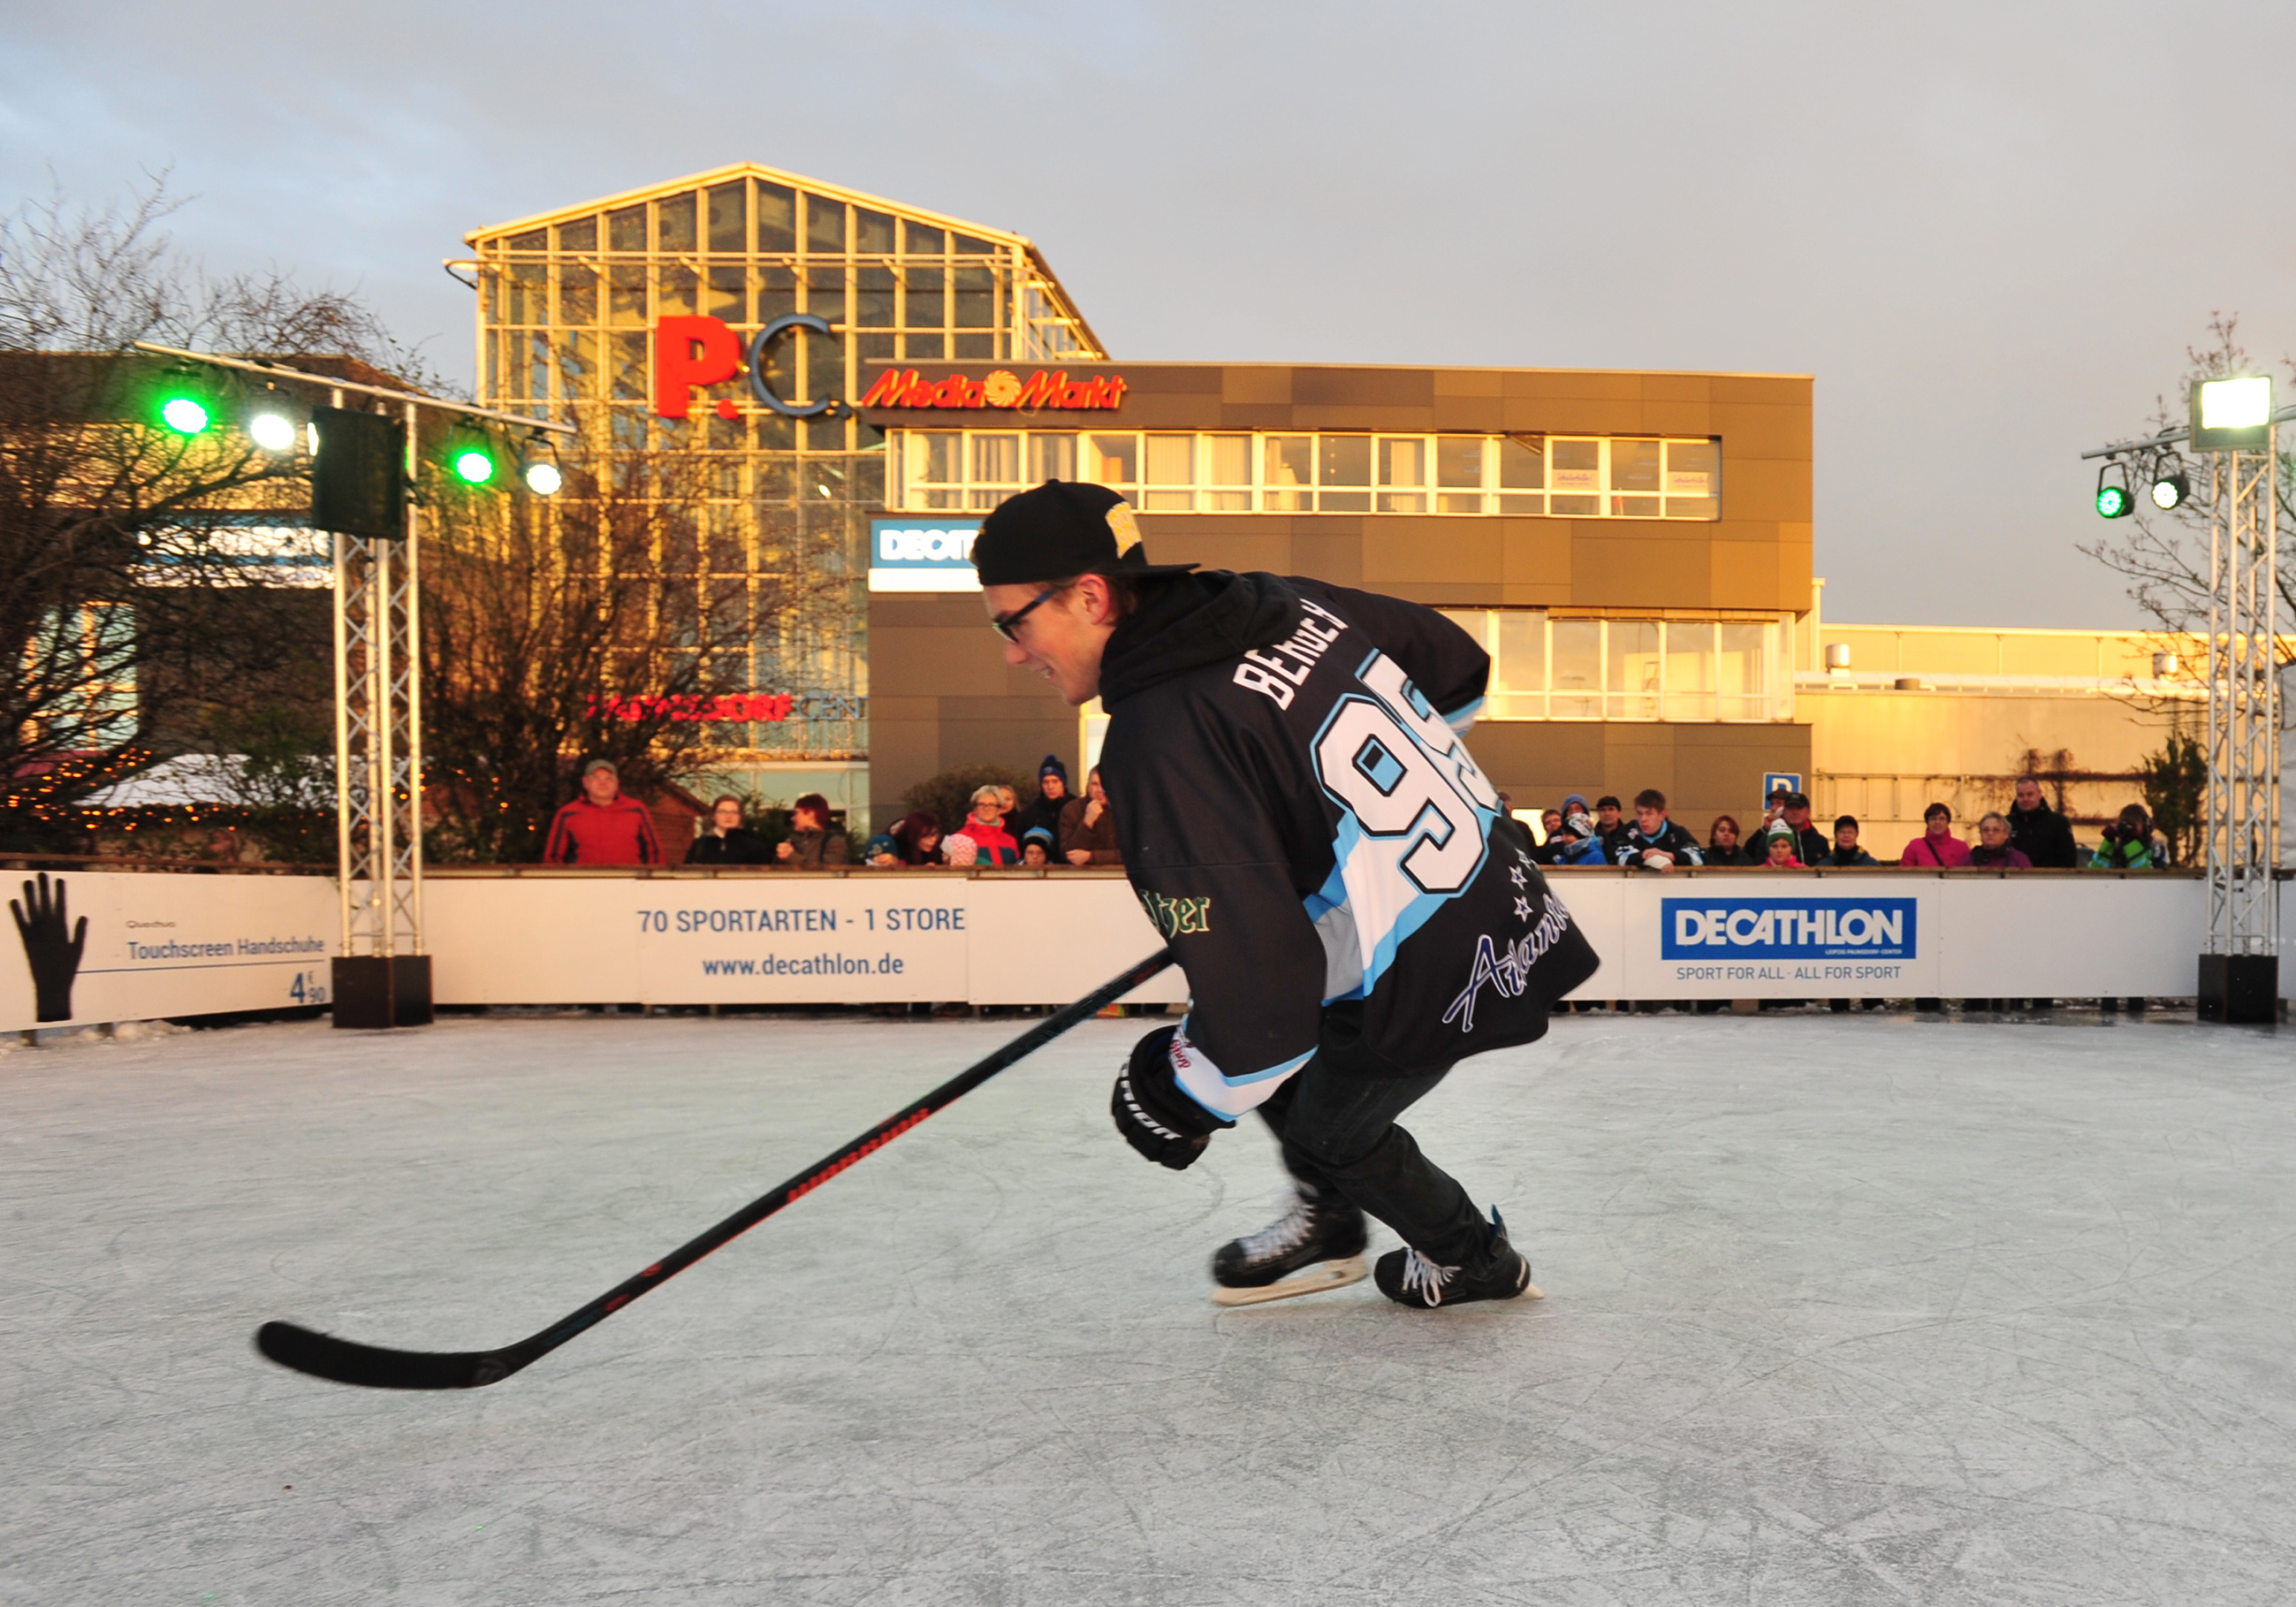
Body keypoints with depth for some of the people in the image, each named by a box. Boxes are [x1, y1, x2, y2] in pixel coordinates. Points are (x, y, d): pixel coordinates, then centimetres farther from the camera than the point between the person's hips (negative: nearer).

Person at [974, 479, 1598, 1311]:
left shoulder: (1161, 742, -27)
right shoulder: (1284, 605, -2)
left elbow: (1262, 971, -30)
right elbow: (1460, 669, 14)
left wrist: (1193, 1096, -11)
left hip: (1425, 979, -8)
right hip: (1496, 891, 8)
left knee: (1328, 1127, 20)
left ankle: (1475, 1260, 44)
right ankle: (1327, 1221, 38)